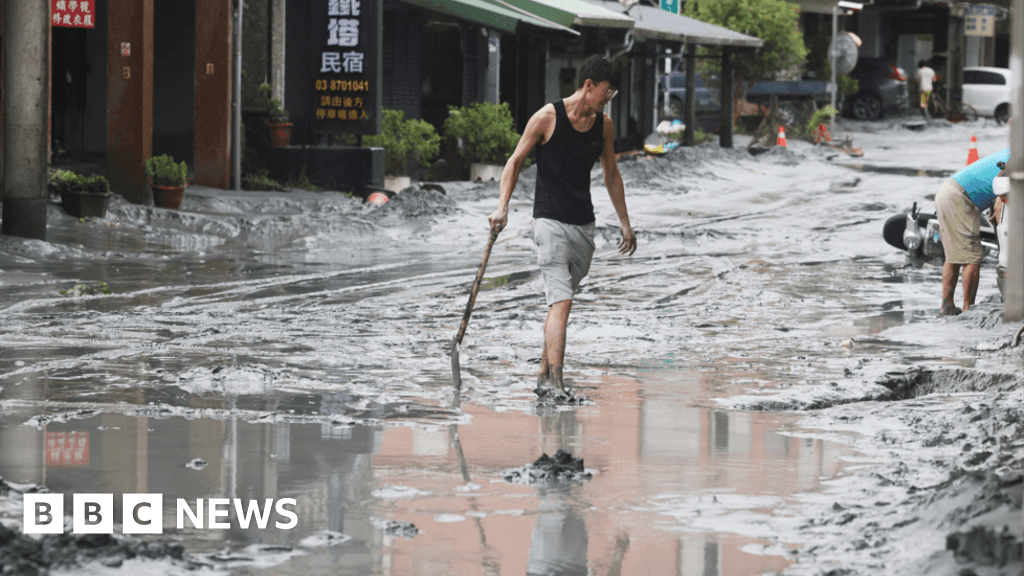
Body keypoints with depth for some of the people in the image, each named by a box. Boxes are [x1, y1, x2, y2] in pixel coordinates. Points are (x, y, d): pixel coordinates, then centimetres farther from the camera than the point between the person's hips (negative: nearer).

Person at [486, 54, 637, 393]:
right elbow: (515, 161, -1)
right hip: (550, 222, -6)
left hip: (584, 225, 6)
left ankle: (544, 375, 22)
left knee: (561, 302, 11)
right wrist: (502, 208, -11)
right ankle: (556, 383, -22)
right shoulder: (548, 118, -8)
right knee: (561, 302, -16)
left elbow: (611, 174, 21)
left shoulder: (604, 125, 8)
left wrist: (624, 222, 20)